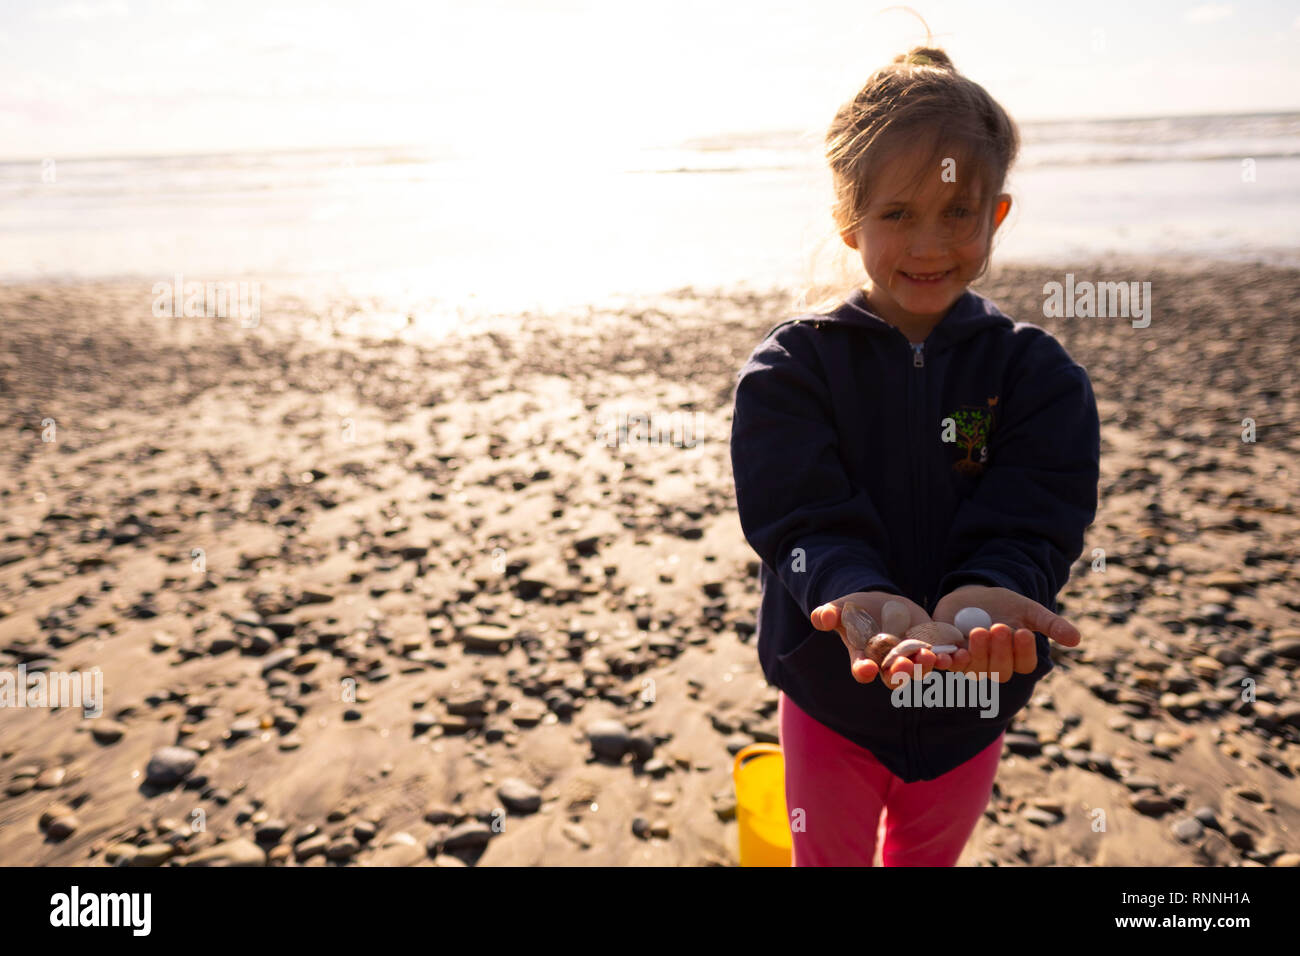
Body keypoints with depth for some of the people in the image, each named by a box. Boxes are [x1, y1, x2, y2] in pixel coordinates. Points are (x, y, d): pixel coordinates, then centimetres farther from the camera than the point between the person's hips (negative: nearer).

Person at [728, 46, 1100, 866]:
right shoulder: (791, 365, -12)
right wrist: (862, 599, -43)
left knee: (928, 859, 26)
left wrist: (983, 595, -40)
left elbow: (1030, 520, -18)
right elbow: (804, 520, -22)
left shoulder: (1039, 372, -7)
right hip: (835, 692, -1)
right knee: (831, 858, 21)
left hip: (974, 694, 2)